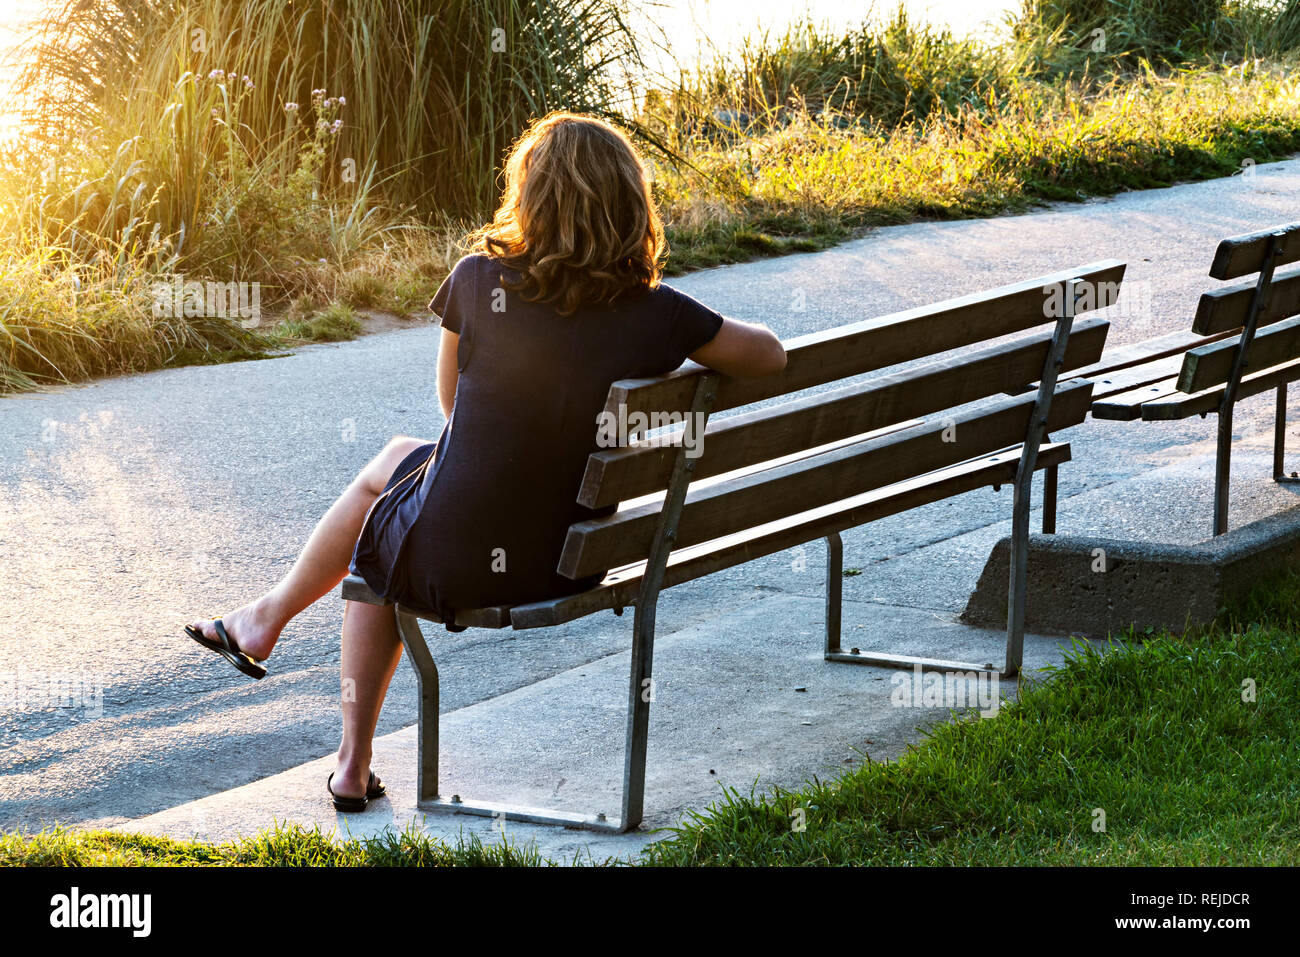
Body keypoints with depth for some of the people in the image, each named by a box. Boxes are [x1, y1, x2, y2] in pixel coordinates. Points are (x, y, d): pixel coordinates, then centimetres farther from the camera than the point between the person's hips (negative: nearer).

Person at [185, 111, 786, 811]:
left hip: (446, 566, -3)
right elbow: (770, 354, 1)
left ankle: (271, 614, 53)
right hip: (564, 565, 3)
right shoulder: (653, 314, -11)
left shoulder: (479, 279, -13)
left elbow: (451, 399, 3)